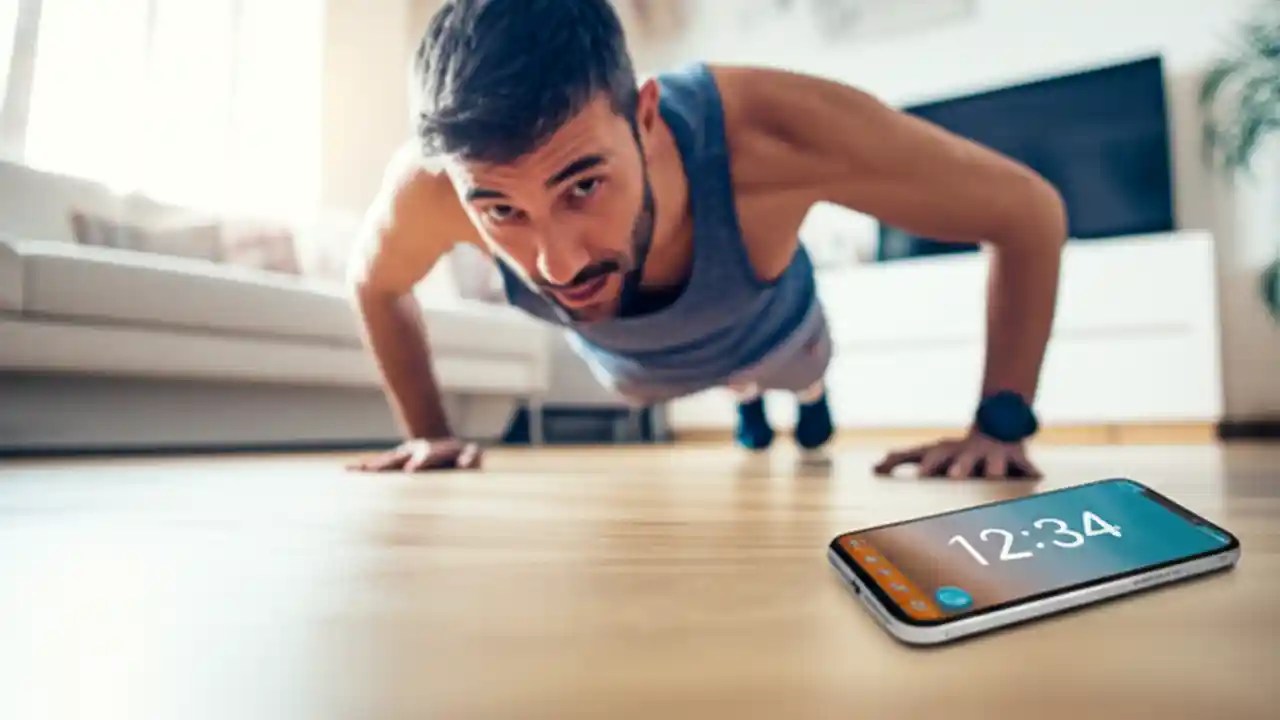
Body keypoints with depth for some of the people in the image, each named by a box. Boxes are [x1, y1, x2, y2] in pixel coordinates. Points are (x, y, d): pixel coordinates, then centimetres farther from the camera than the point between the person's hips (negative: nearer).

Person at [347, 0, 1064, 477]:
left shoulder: (767, 129, -48)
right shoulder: (430, 183, -42)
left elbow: (1031, 211, -33)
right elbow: (376, 283, -15)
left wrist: (1000, 425, -35)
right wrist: (428, 432, -16)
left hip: (769, 328, -1)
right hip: (631, 362, 2)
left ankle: (810, 391, 71)